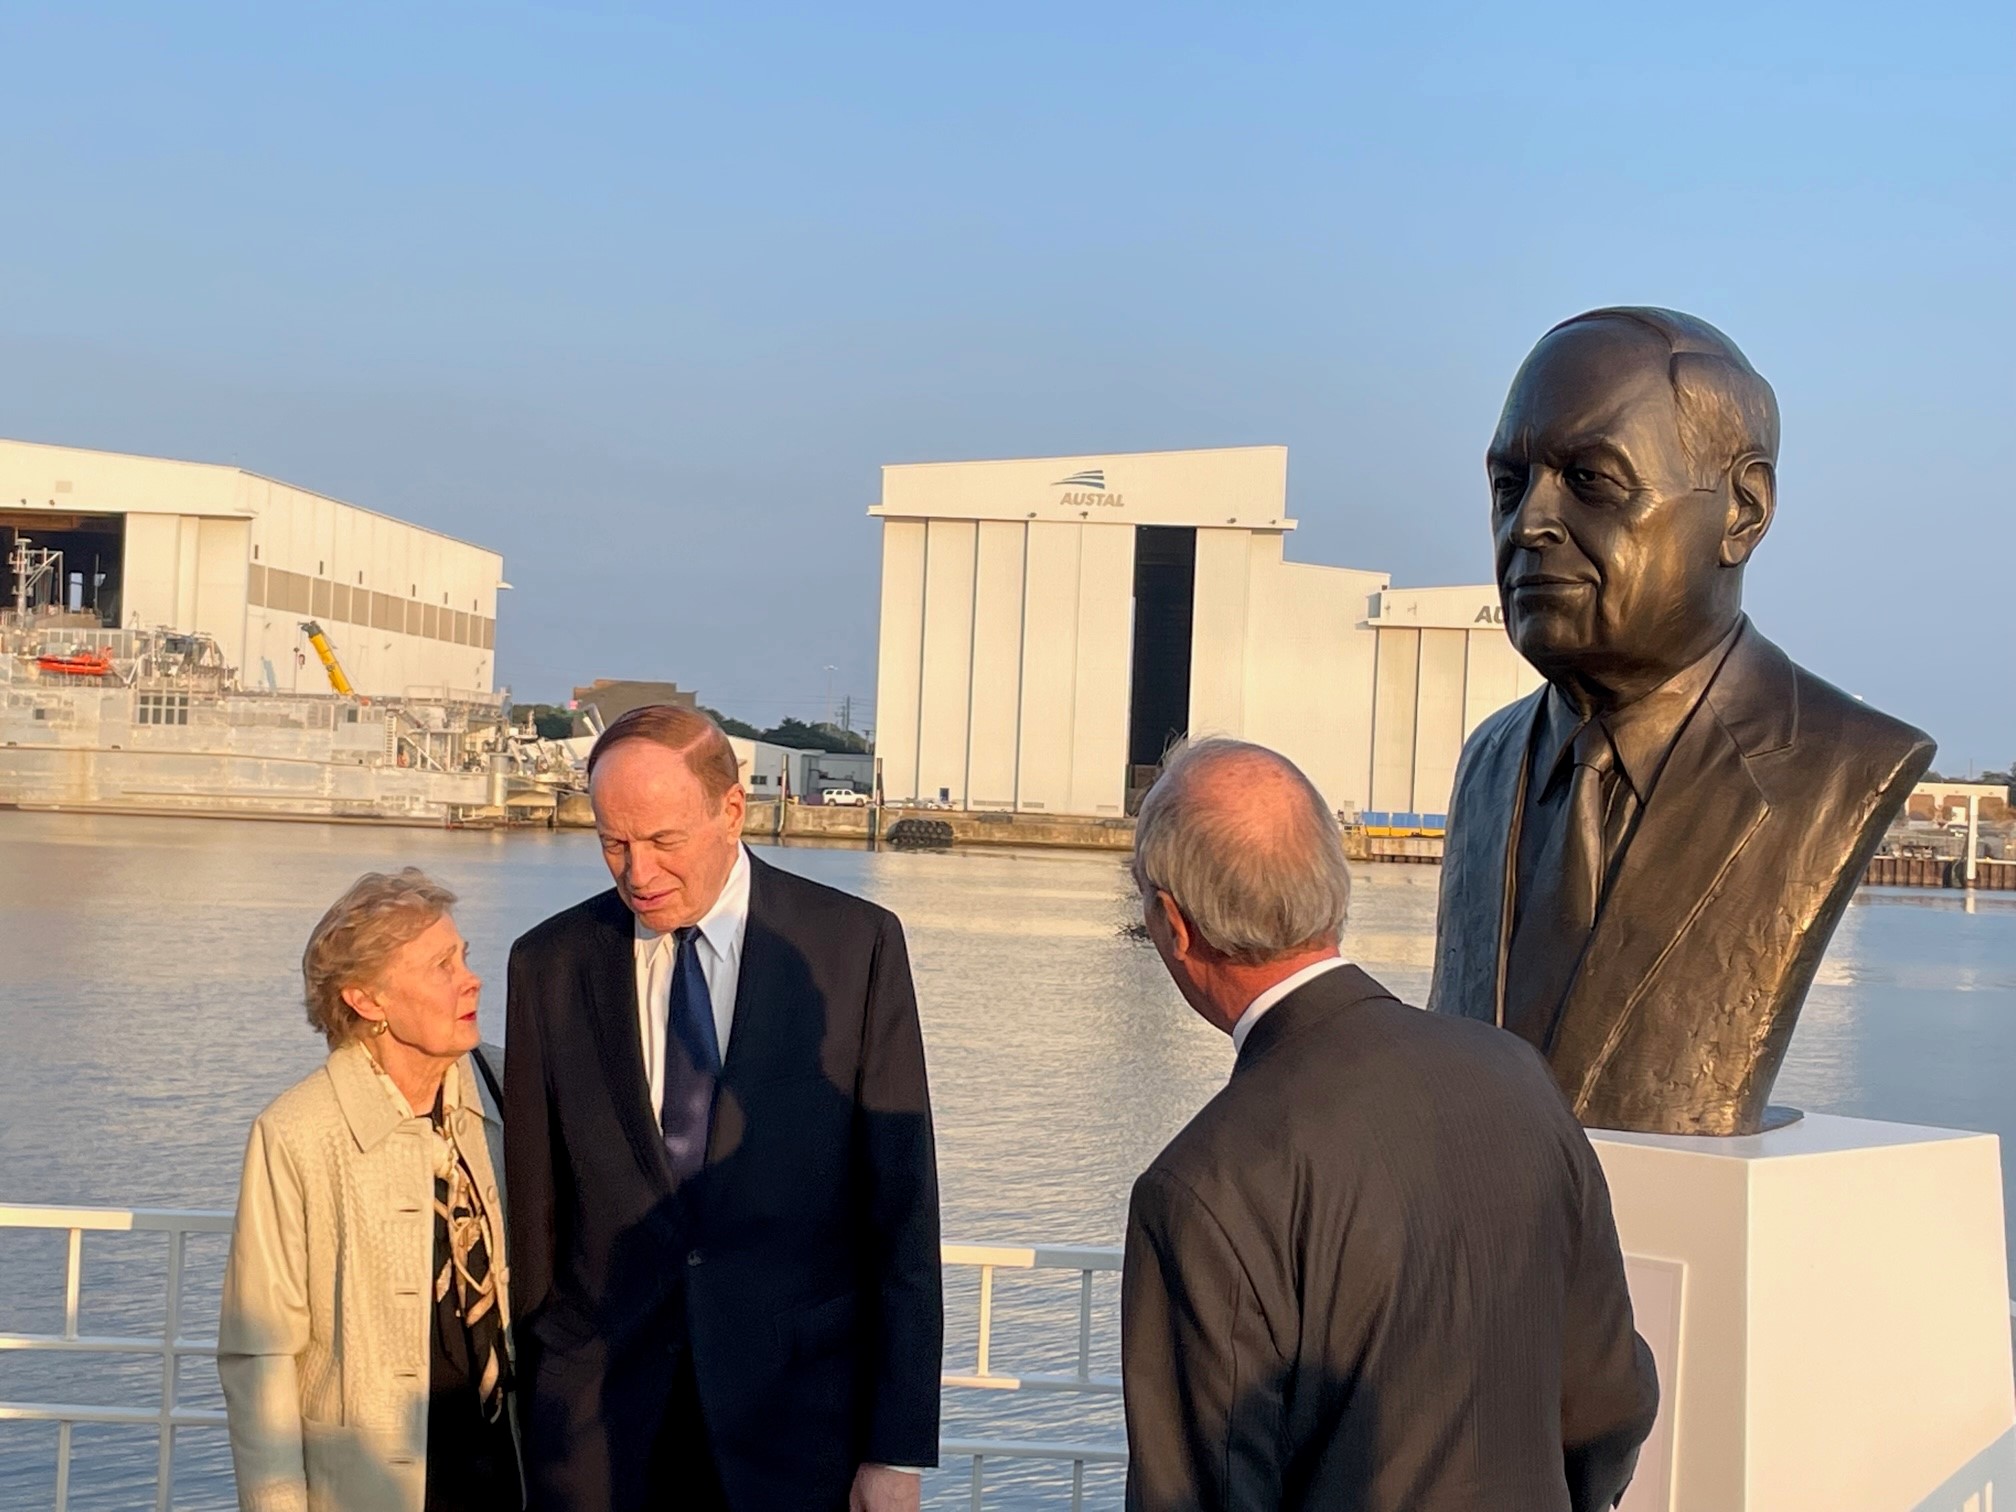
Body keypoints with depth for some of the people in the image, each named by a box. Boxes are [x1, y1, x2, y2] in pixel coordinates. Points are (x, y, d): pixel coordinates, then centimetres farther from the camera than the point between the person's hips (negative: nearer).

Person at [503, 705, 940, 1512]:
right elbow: (534, 1209, 5)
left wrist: (899, 1446, -6)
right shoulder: (549, 963, 1)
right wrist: (530, 1415, 8)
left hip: (798, 1414, -1)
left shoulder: (856, 945, -5)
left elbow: (900, 1206, -5)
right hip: (600, 1411, 2)